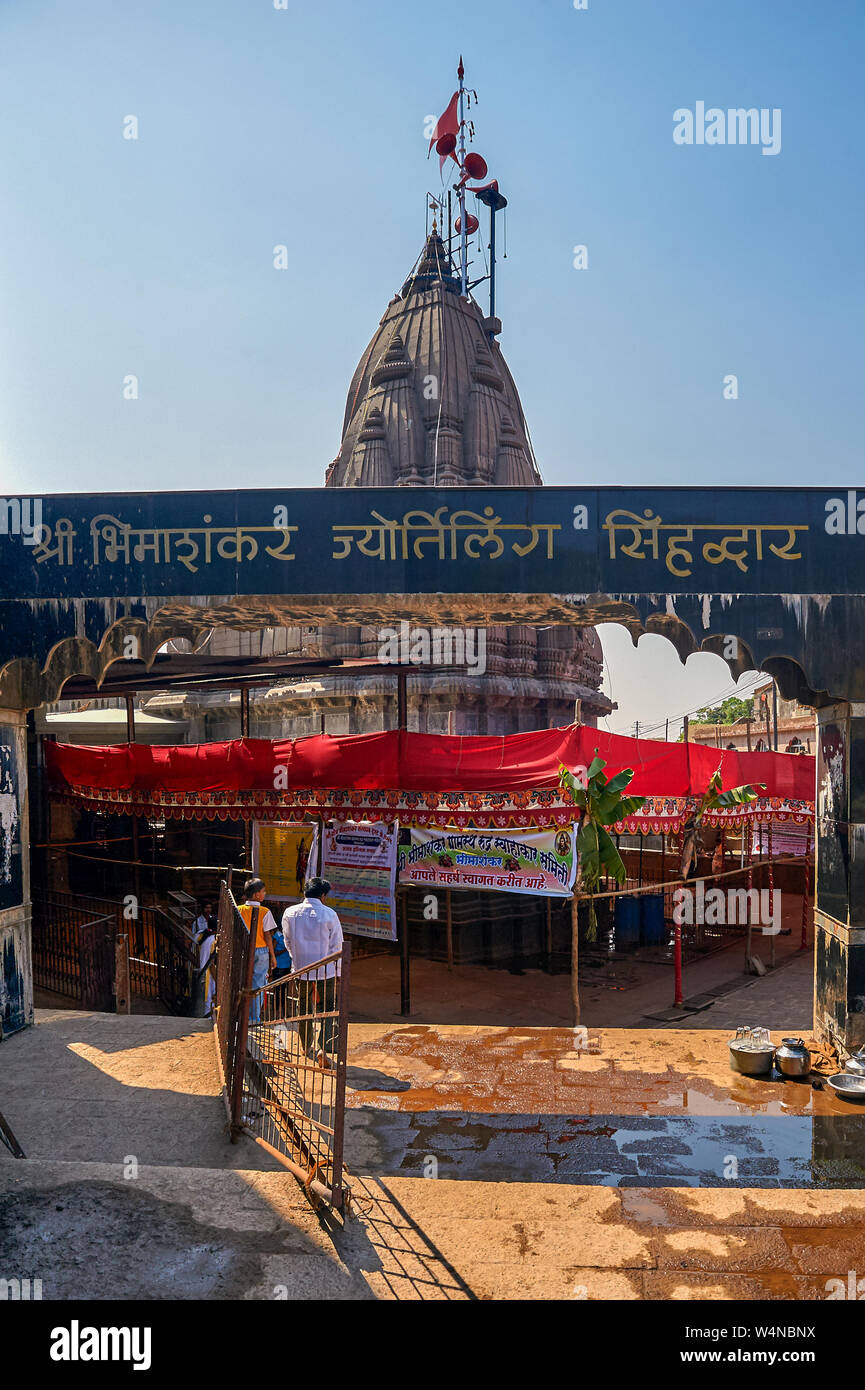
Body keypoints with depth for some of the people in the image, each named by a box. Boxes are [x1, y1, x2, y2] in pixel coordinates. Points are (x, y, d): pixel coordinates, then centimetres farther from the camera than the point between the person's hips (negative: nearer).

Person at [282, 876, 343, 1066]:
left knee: (304, 1009, 19)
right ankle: (325, 1049, -12)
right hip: (326, 971, -3)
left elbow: (288, 941, 9)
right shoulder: (329, 914, -11)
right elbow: (336, 945, -5)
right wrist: (336, 972, 7)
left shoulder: (290, 913, -2)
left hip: (301, 970, 3)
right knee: (328, 1010, 4)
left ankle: (306, 1050, 30)